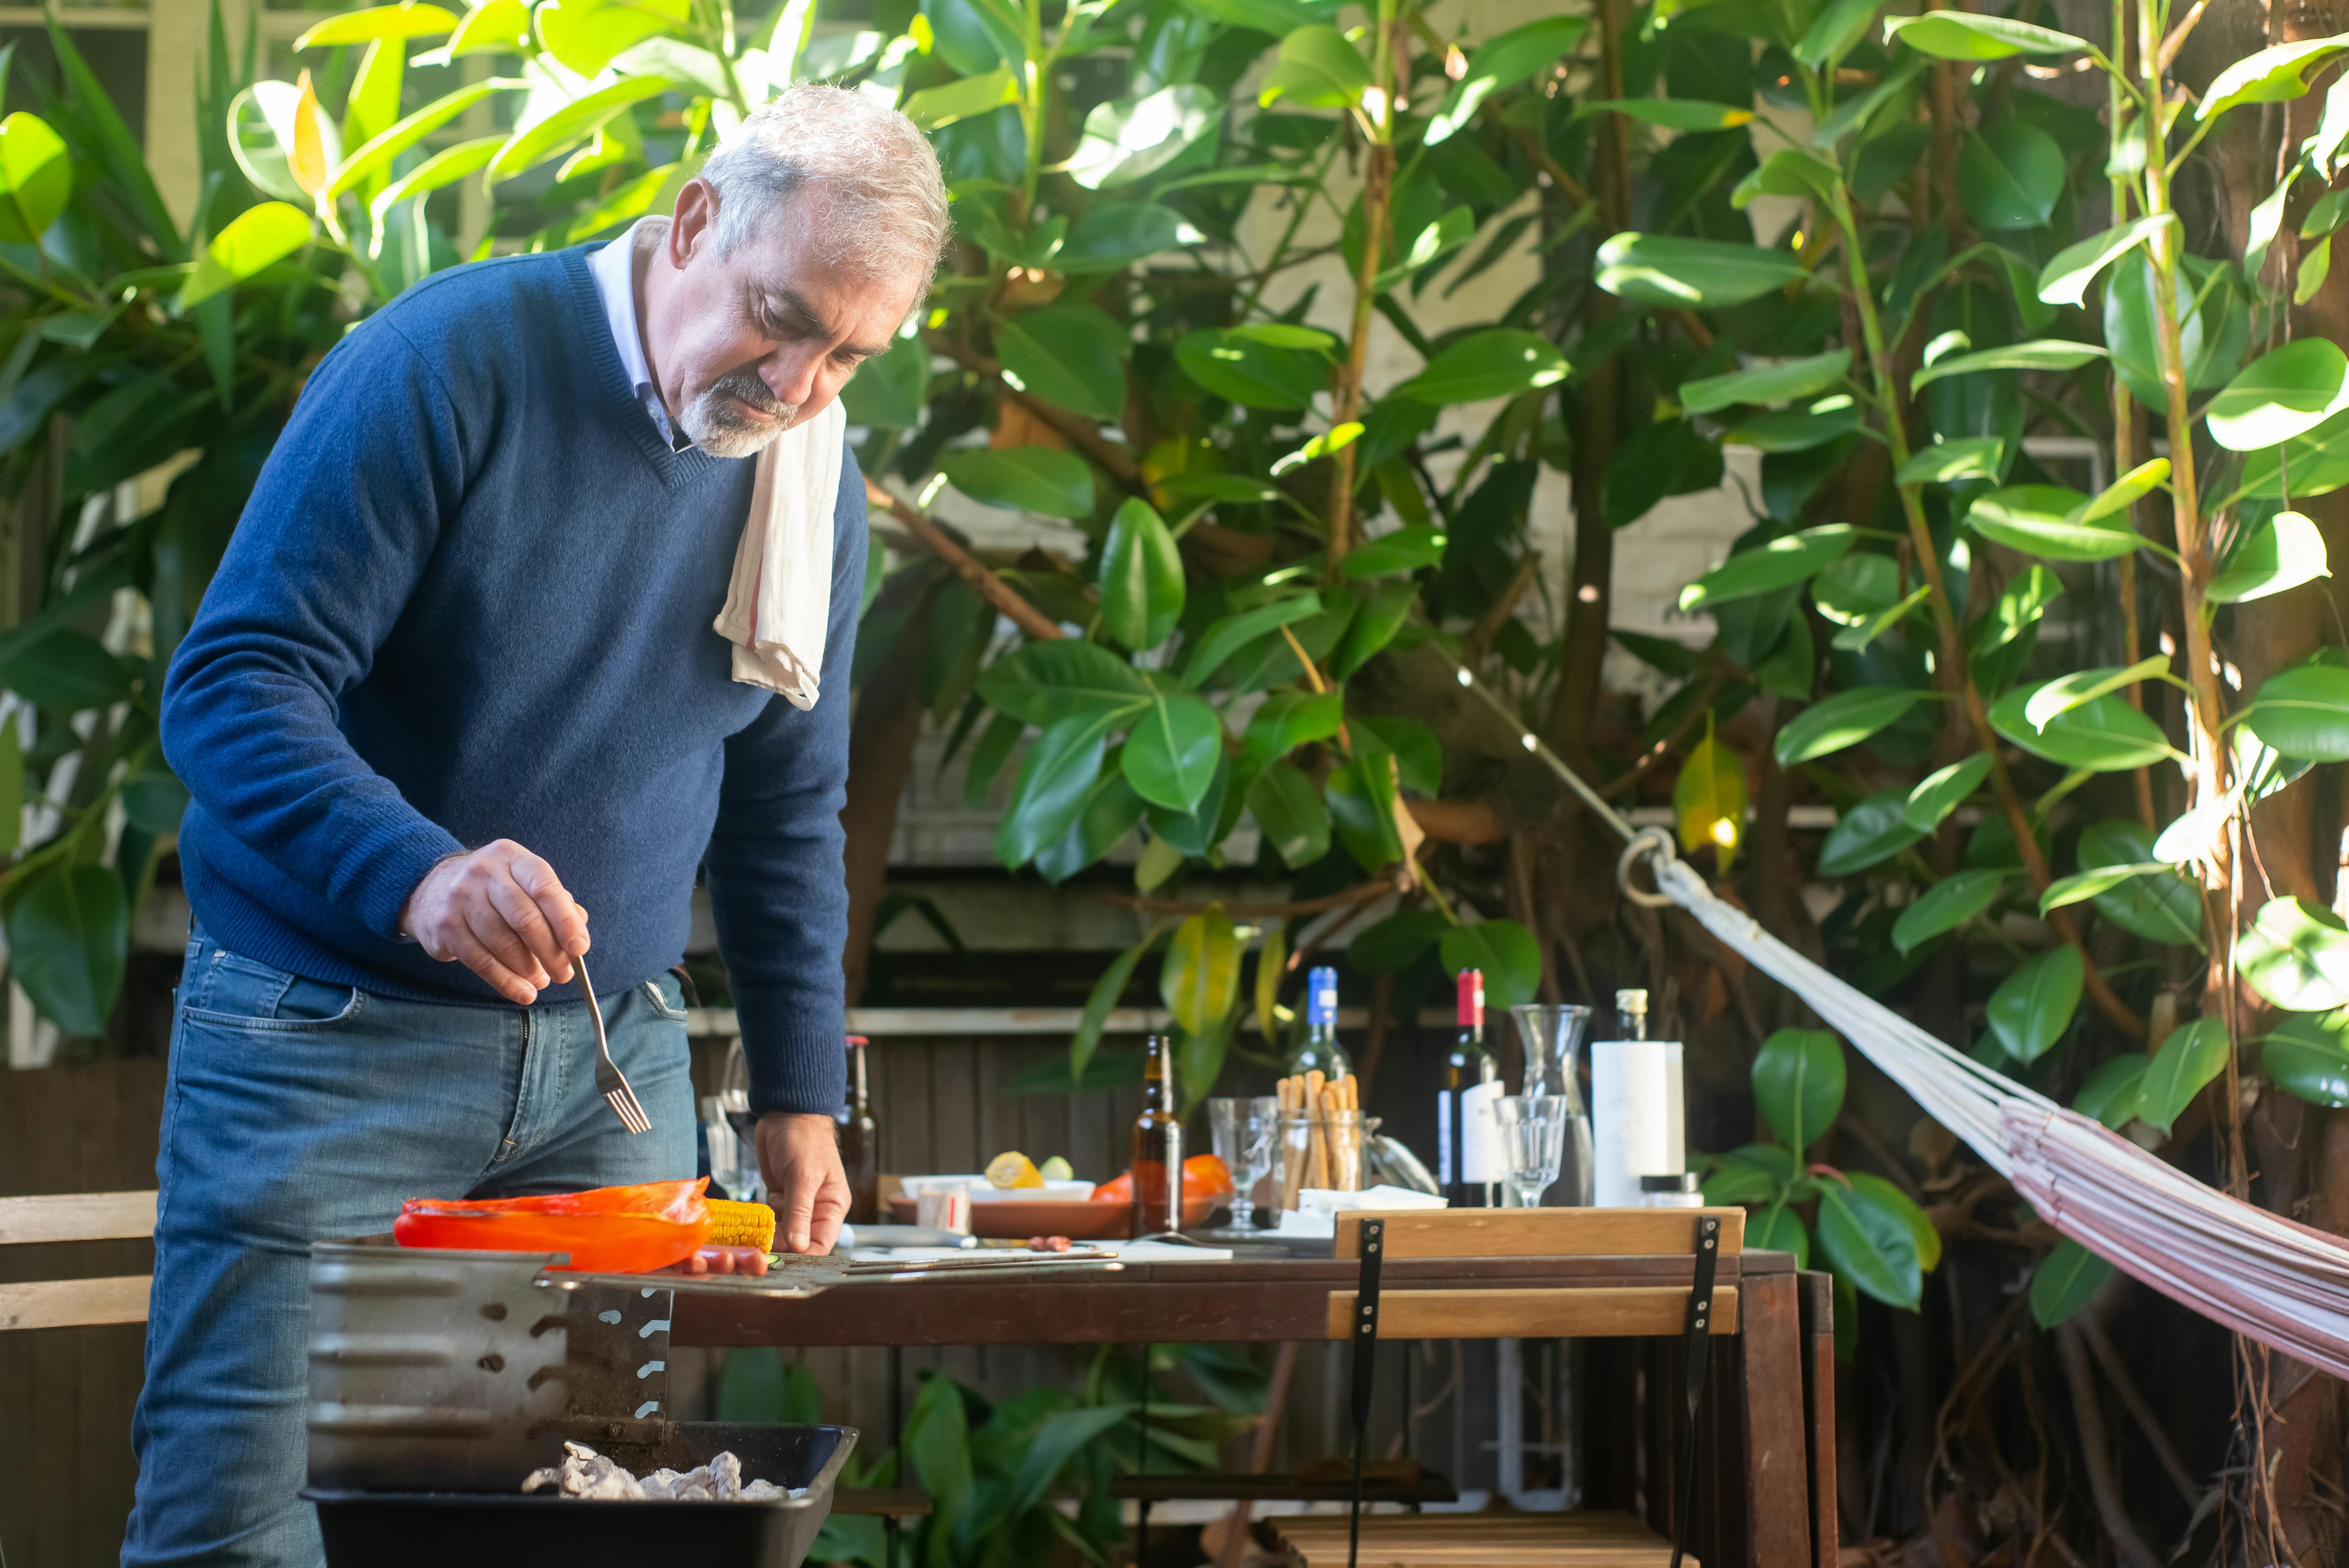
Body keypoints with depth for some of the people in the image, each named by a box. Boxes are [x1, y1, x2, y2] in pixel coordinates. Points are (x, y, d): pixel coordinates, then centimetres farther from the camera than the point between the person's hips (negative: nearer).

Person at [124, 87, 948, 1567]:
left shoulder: (813, 481, 5)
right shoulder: (455, 362, -14)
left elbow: (787, 813, 15)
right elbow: (233, 682, -18)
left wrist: (800, 1100, 12)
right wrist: (421, 877, -34)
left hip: (613, 1058, 5)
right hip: (333, 1038, -5)